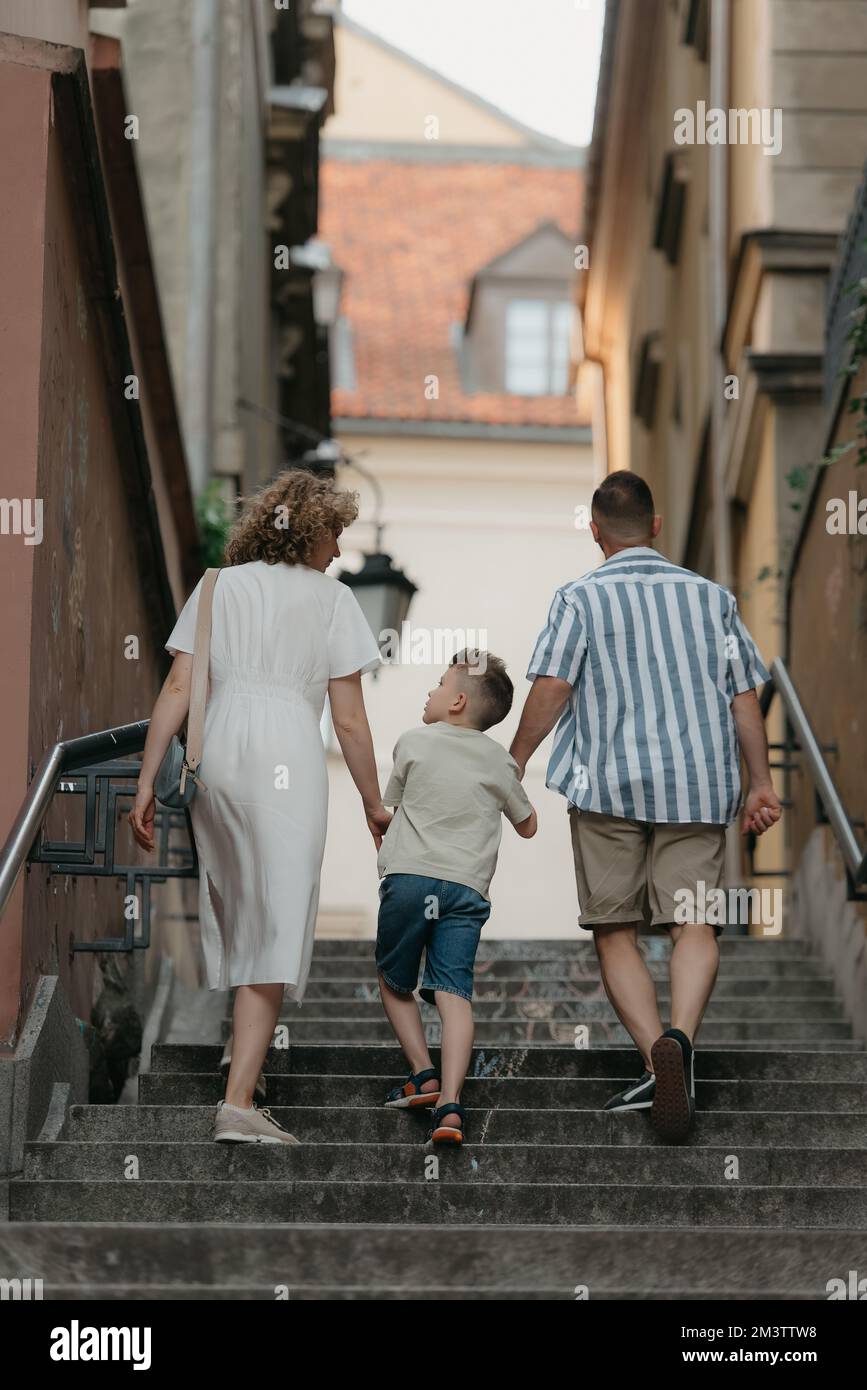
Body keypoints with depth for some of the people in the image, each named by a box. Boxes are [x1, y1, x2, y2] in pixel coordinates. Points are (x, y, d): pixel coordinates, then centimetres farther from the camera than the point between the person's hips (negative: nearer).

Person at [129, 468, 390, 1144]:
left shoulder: (219, 586, 14)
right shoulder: (332, 598, 6)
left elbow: (177, 691, 6)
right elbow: (349, 720, 2)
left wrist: (147, 783, 8)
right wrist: (374, 804, 12)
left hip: (216, 758, 4)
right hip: (286, 761, -4)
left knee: (235, 918, 20)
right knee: (276, 928, -5)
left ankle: (249, 1059, 35)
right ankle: (239, 1100, -14)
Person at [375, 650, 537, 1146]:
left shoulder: (414, 743, 7)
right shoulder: (499, 760, 14)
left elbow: (388, 806, 19)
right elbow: (528, 825, 27)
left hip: (410, 877, -2)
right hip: (467, 887, 2)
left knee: (395, 984, 18)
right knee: (454, 992, -7)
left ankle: (424, 1076, 10)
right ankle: (450, 1104, -21)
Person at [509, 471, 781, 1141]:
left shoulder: (581, 599, 1)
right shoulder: (712, 596, 12)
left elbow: (551, 689, -9)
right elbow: (745, 697, 10)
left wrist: (513, 765, 1)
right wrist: (762, 784, 15)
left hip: (609, 783, -2)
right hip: (700, 784, 2)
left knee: (616, 933, 5)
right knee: (694, 922, -4)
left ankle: (656, 1061, -10)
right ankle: (680, 1039, -30)